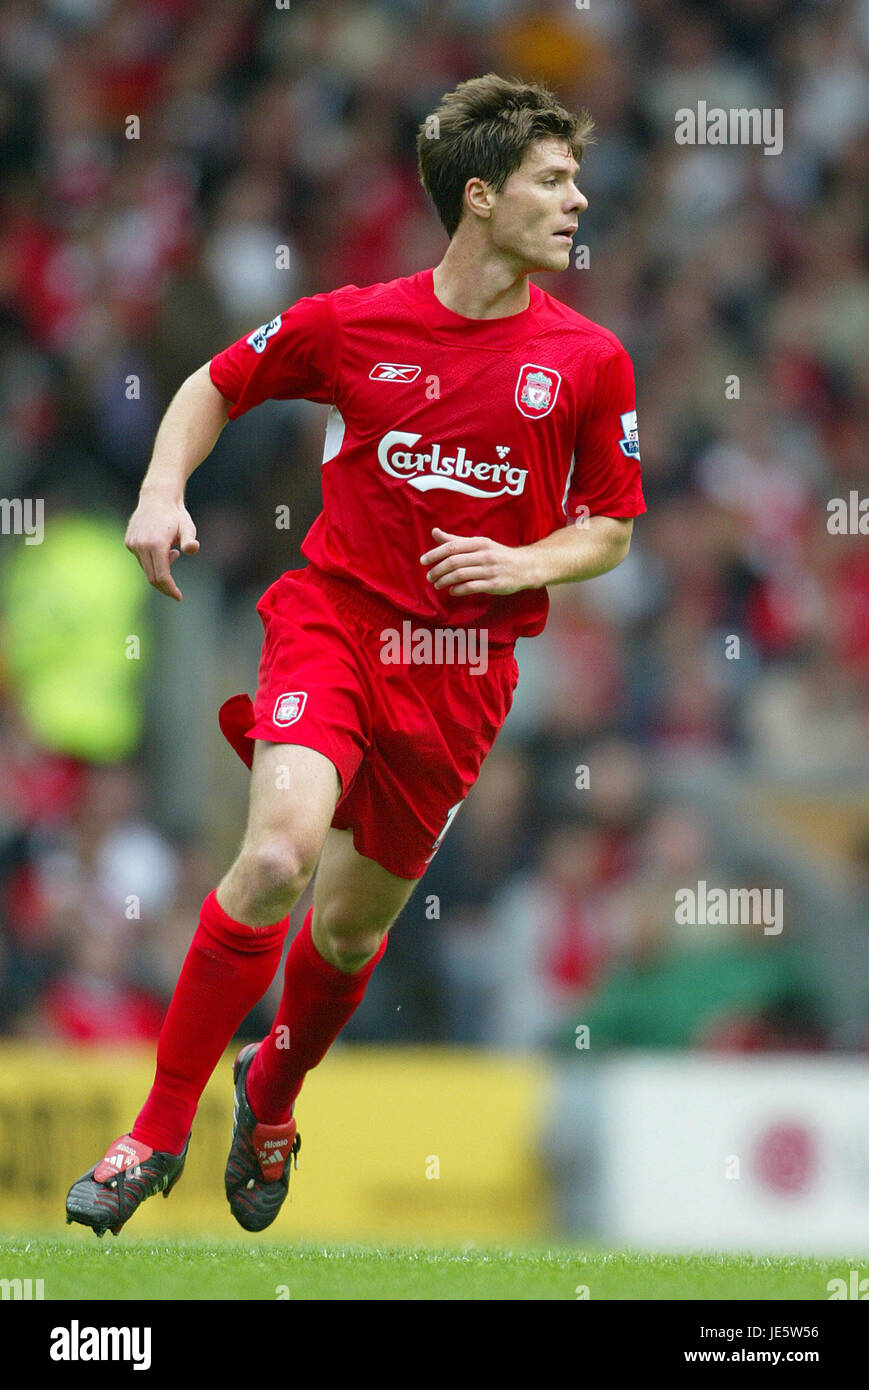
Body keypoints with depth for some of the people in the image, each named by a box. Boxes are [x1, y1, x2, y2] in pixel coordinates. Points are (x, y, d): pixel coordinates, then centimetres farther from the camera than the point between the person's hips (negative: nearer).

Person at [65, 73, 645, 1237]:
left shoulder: (589, 361, -1)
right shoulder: (353, 323, -3)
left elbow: (609, 532, 9)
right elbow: (216, 386, 14)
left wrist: (522, 563, -11)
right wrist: (164, 495, -2)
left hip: (463, 675, 2)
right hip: (336, 617, -2)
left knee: (352, 924, 10)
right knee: (279, 856, -26)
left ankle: (271, 1098, 44)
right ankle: (160, 1129, -14)